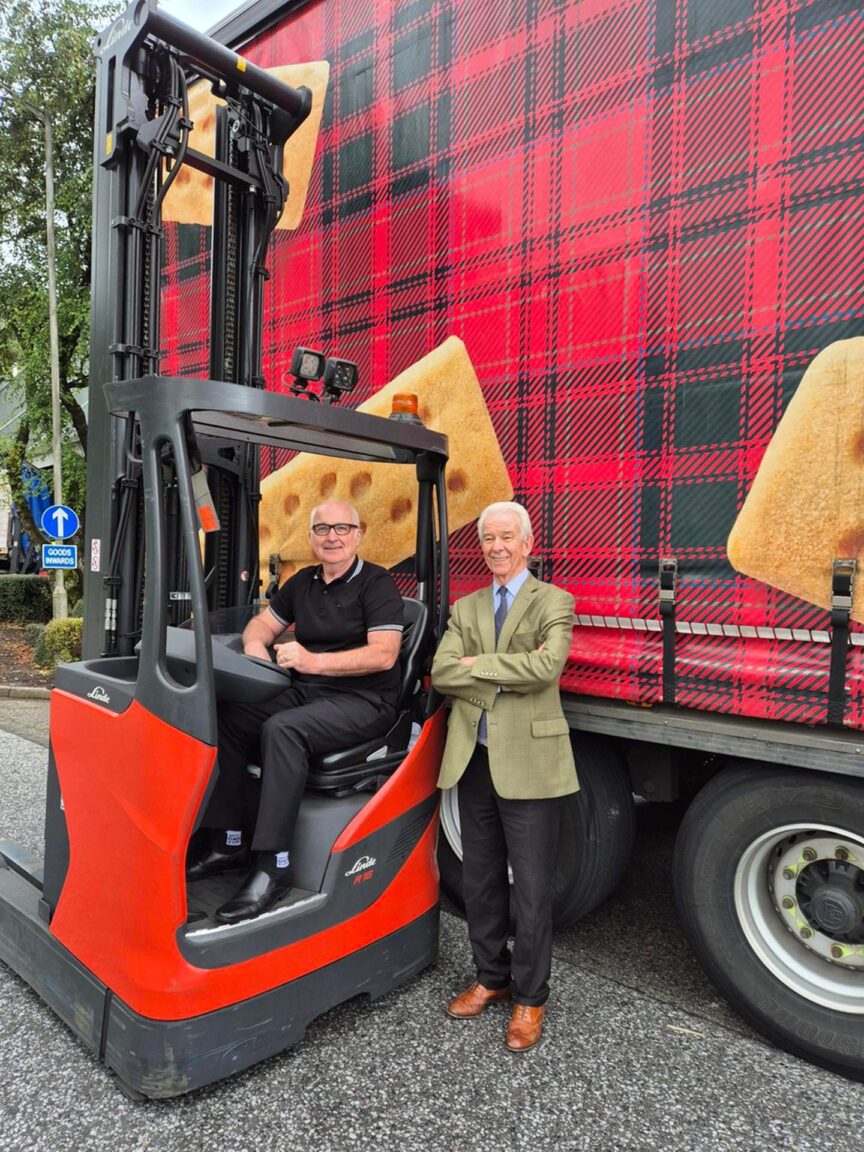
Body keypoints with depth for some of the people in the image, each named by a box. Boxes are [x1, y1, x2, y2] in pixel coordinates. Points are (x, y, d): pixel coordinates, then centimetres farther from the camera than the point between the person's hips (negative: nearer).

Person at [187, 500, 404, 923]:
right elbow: (262, 622, 22)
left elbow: (384, 654, -17)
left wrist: (314, 661, -24)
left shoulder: (377, 583, -6)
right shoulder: (303, 582, 15)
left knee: (282, 728, -32)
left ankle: (272, 864, -27)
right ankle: (227, 841, -2)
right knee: (225, 715, -10)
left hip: (363, 702, -7)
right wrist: (255, 643, -3)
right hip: (303, 692, 7)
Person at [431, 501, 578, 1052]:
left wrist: (479, 665, -12)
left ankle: (529, 998, 25)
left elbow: (547, 665, -20)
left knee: (531, 888, 6)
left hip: (528, 762, -4)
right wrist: (507, 674, -14)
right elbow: (442, 672, -3)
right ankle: (491, 977, 37)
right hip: (473, 760, 5)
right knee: (480, 879, 17)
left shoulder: (554, 602, -2)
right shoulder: (465, 609, 12)